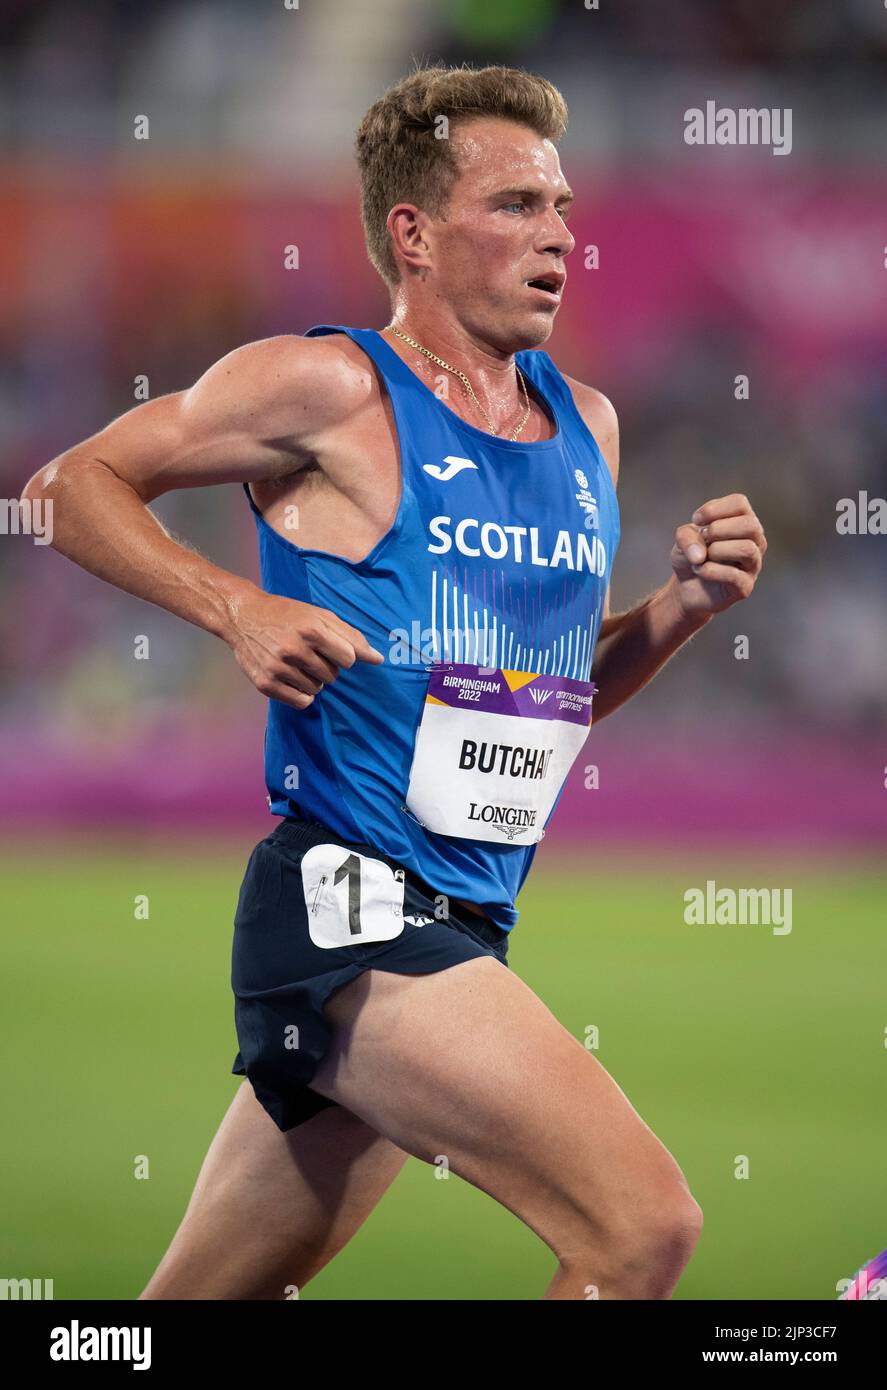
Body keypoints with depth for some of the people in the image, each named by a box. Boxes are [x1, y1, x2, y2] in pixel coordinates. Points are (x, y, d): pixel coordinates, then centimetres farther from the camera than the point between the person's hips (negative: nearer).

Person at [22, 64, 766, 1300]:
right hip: (352, 907, -8)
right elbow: (71, 484, 0)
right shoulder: (331, 388, -6)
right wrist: (237, 607, -14)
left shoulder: (585, 424, 14)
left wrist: (681, 607, 5)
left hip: (462, 928, 8)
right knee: (645, 1227, -20)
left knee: (209, 1294, 14)